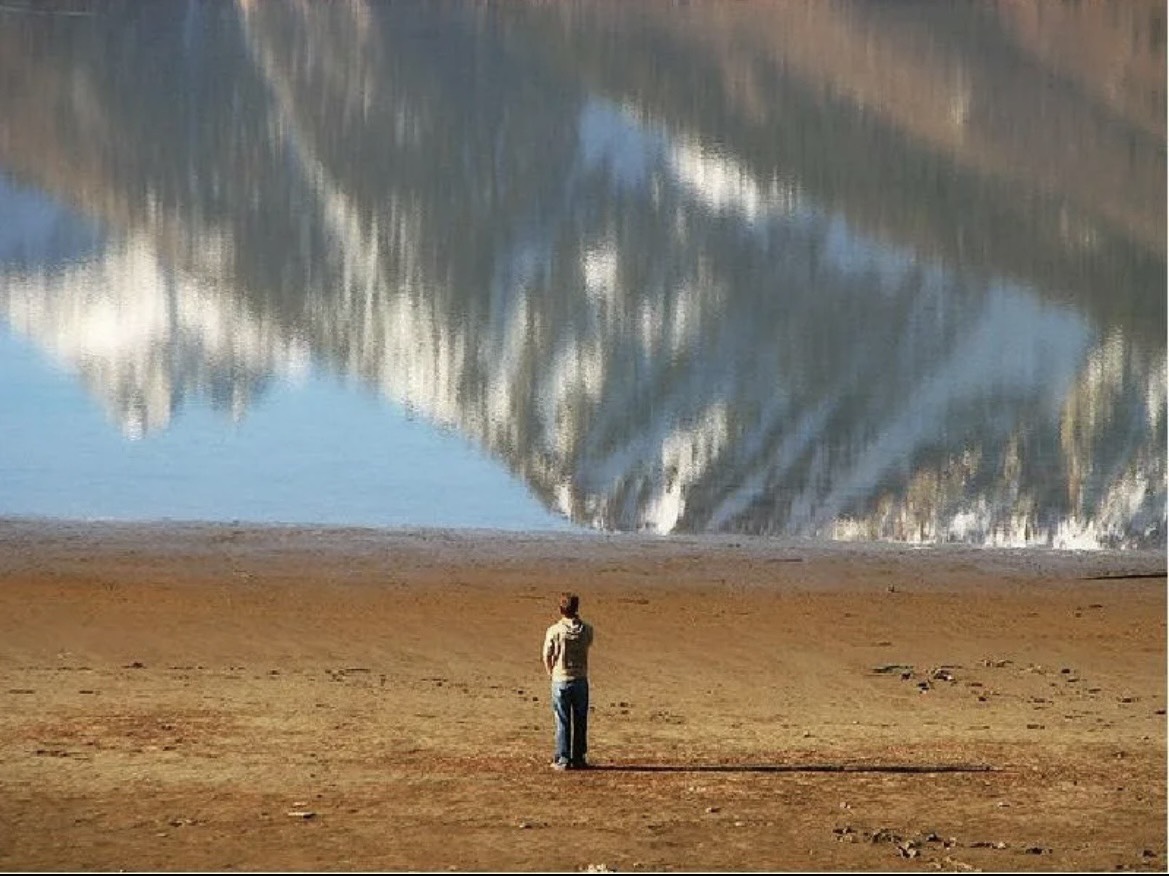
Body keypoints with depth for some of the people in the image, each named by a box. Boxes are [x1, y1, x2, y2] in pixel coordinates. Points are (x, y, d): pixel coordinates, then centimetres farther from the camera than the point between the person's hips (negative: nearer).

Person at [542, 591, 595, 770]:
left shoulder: (554, 630, -11)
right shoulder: (586, 630, -5)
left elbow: (547, 656, -5)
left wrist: (551, 673, 13)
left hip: (560, 680, -2)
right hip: (581, 680, 2)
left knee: (562, 722, 3)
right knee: (580, 722, 10)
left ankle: (562, 760, 3)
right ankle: (578, 758, 13)